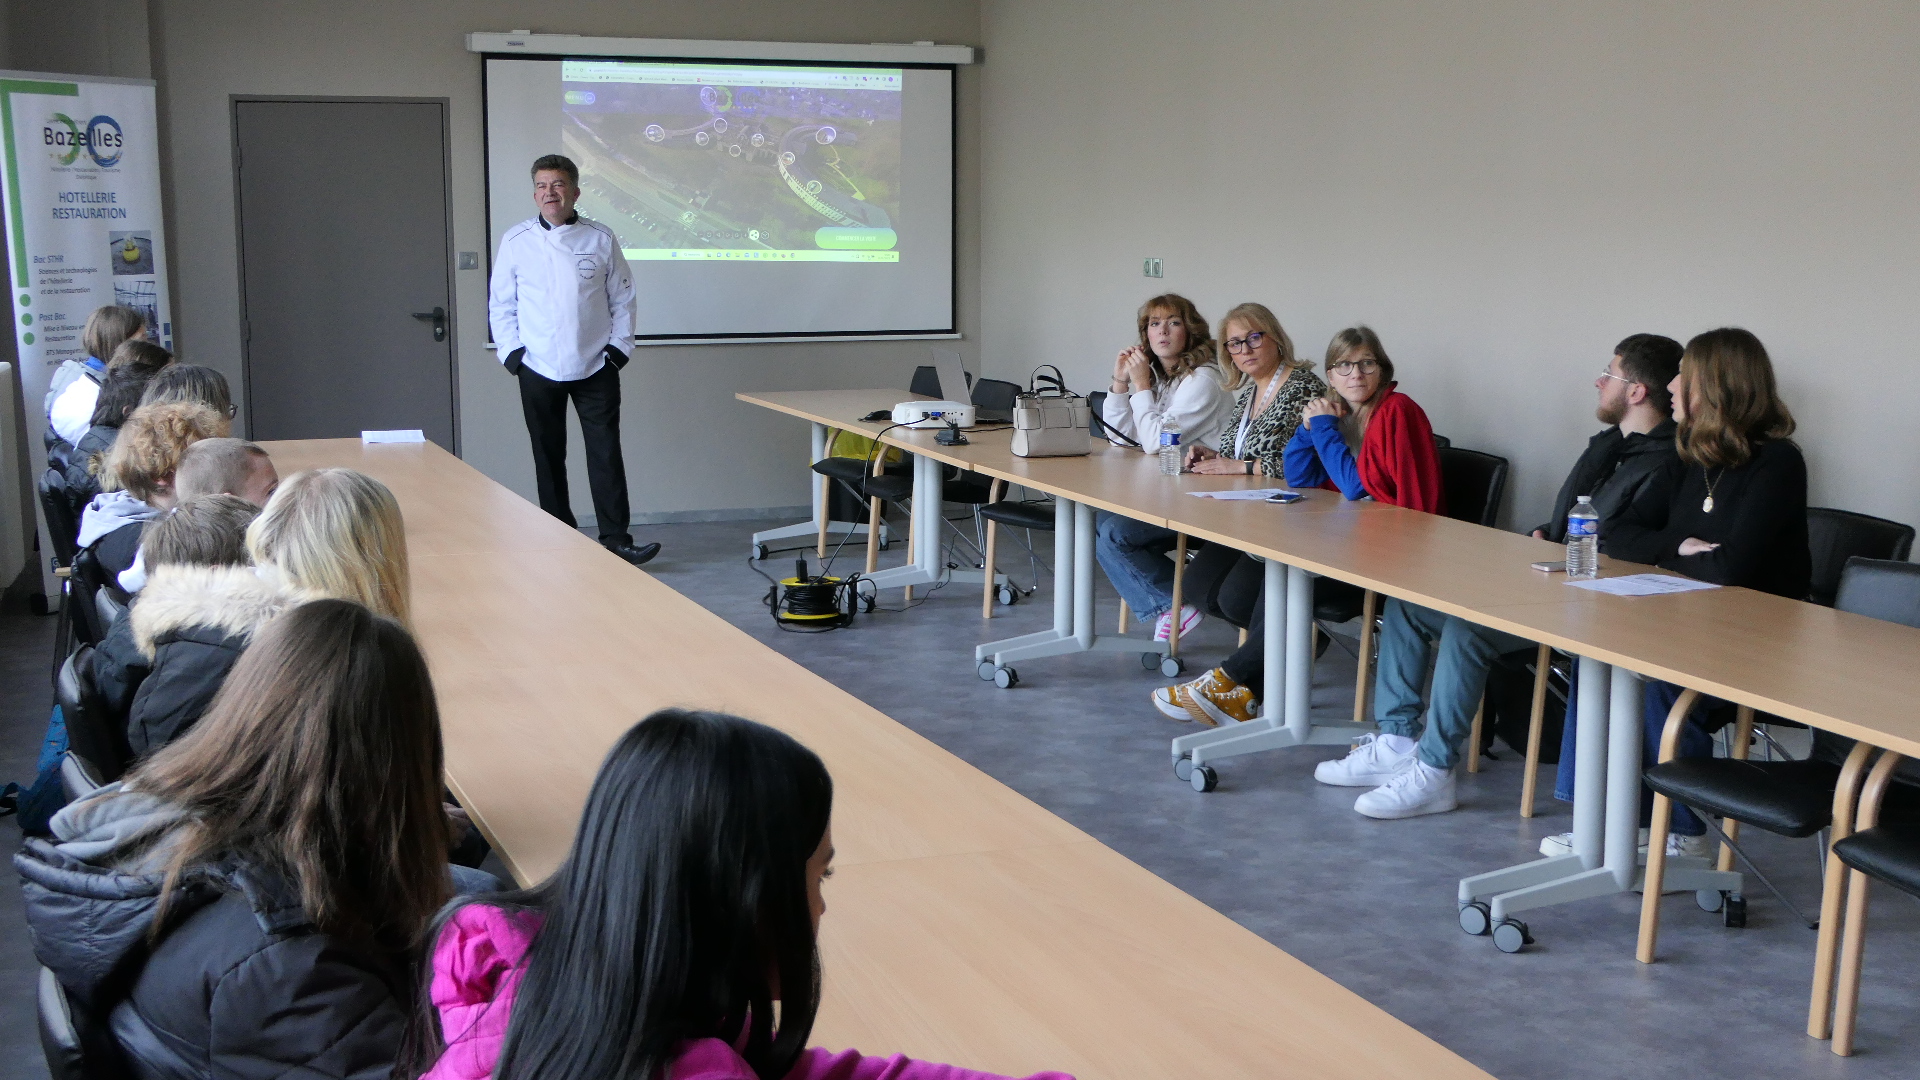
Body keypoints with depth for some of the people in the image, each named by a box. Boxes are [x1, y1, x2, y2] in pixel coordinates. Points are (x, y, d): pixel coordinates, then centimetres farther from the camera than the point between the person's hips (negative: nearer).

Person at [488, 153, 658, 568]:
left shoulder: (601, 239, 2)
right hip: (538, 371, 1)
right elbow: (501, 303, 6)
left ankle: (616, 540, 1)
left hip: (596, 368, 0)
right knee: (548, 459, 6)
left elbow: (623, 298, 7)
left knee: (606, 455, -3)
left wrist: (618, 347, -2)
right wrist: (512, 352, -3)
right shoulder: (516, 241, 2)